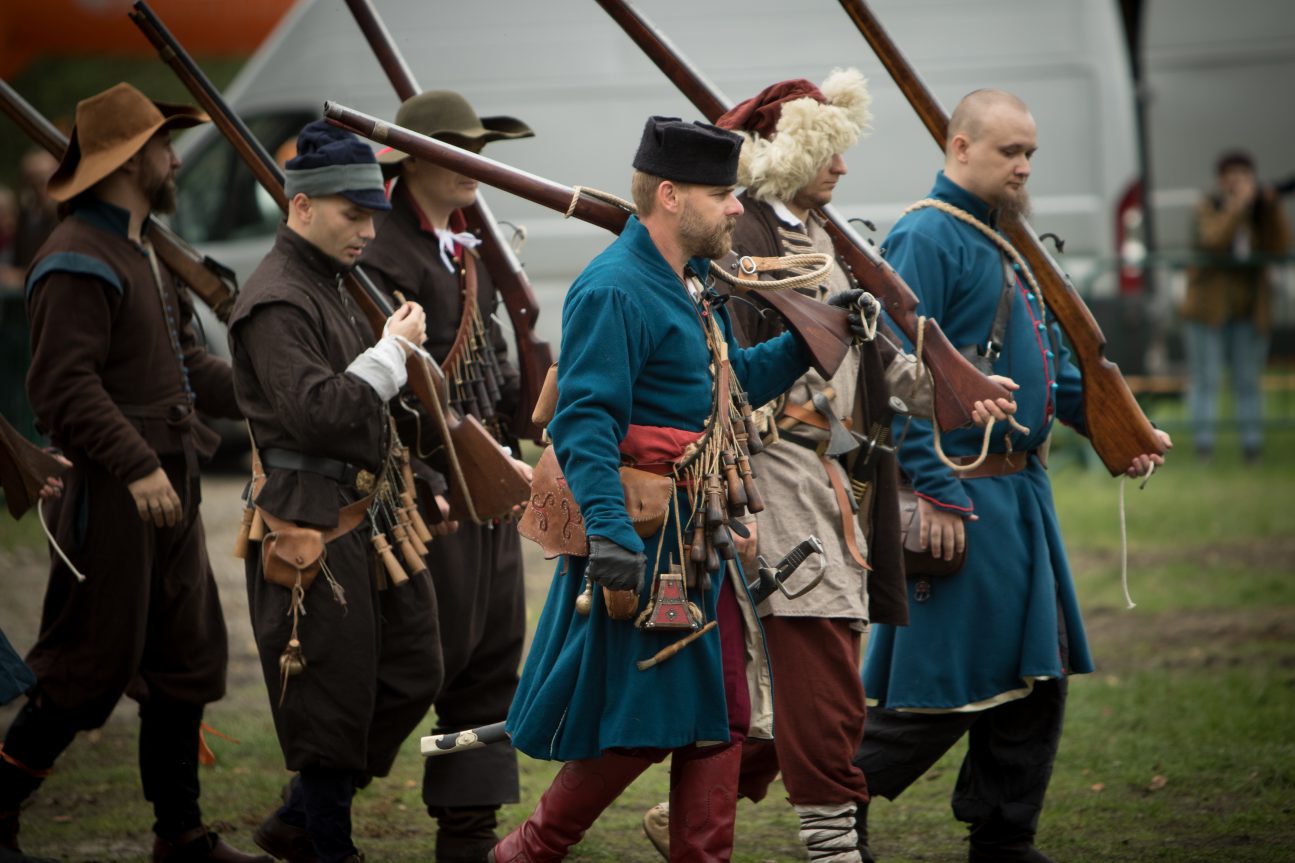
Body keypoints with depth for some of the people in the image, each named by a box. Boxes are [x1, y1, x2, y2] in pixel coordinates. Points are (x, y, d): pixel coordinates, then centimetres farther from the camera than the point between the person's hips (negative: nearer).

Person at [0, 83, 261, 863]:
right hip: (110, 497, -10)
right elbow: (65, 385, -24)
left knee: (189, 659, 11)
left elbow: (186, 365, 23)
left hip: (168, 491, 10)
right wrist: (136, 466, -29)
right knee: (88, 673, -4)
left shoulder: (146, 254, 17)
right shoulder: (80, 263, -15)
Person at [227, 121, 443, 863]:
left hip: (365, 513, 10)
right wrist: (391, 353, -17)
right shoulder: (276, 301, -15)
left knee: (412, 674, 9)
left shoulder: (336, 285, 16)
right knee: (332, 696, -3)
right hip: (310, 524, -10)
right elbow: (315, 412, -26)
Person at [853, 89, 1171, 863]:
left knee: (1036, 677, 11)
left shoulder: (1009, 244, 16)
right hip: (961, 499, -9)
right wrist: (933, 493, -23)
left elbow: (1053, 367, 23)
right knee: (944, 686, -7)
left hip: (1022, 493, 9)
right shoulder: (927, 239, -13)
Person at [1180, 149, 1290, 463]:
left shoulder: (1262, 211, 6)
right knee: (1205, 378, -5)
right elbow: (1214, 239, -21)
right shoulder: (1209, 208, -2)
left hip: (1249, 310, 2)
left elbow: (1280, 247, -7)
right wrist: (1239, 205, -27)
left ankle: (1252, 447, 2)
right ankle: (1203, 446, -5)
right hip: (1209, 307, -2)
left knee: (1249, 380, 1)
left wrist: (1273, 207, -15)